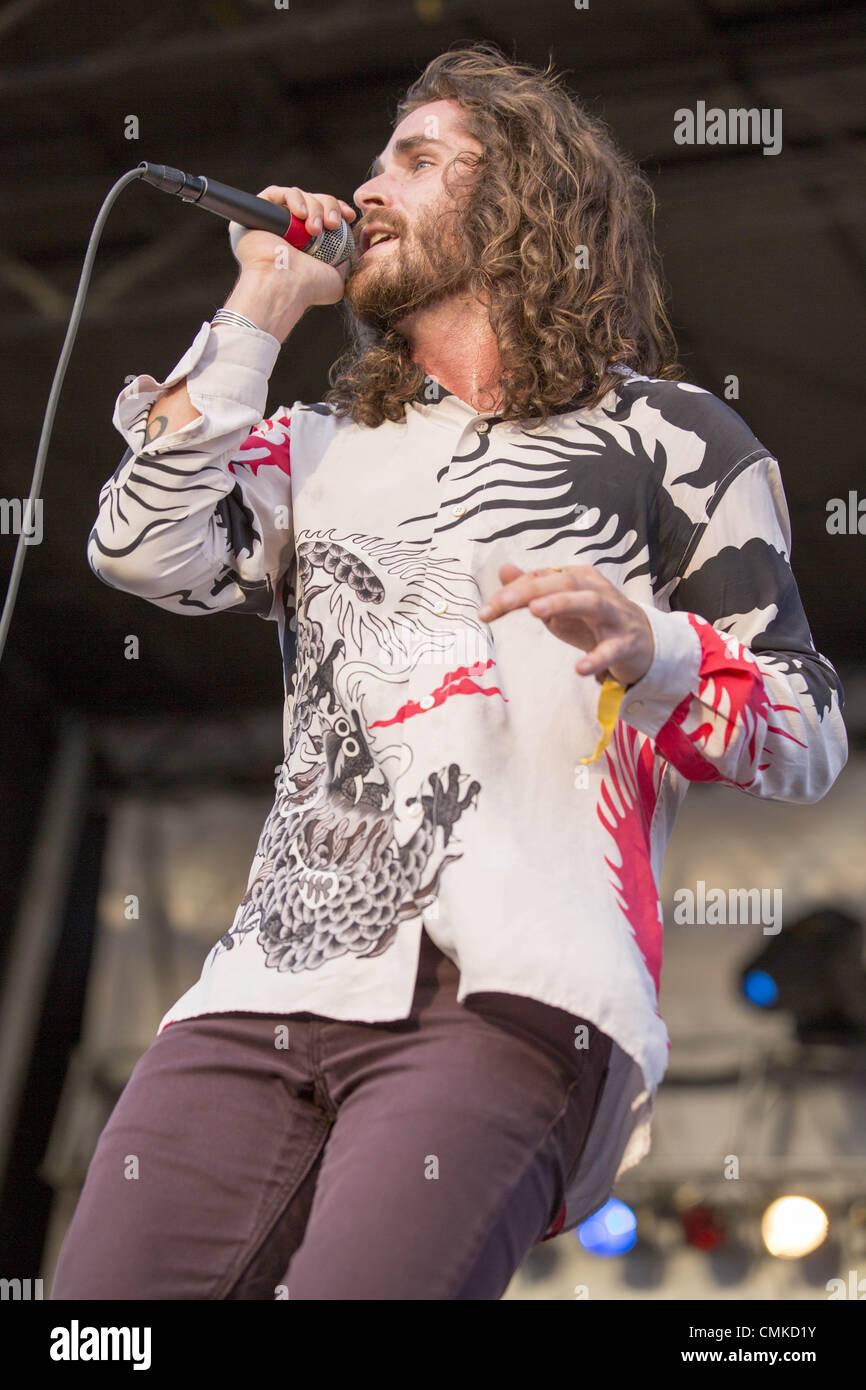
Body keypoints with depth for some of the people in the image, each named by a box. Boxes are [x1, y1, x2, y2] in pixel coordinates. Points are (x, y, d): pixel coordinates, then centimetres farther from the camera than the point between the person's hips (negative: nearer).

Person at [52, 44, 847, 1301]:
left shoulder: (664, 436, 15)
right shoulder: (321, 449, 28)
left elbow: (812, 736, 11)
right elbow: (146, 550, 7)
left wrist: (652, 650, -10)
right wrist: (256, 317, 15)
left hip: (513, 1000, -4)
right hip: (274, 983, 4)